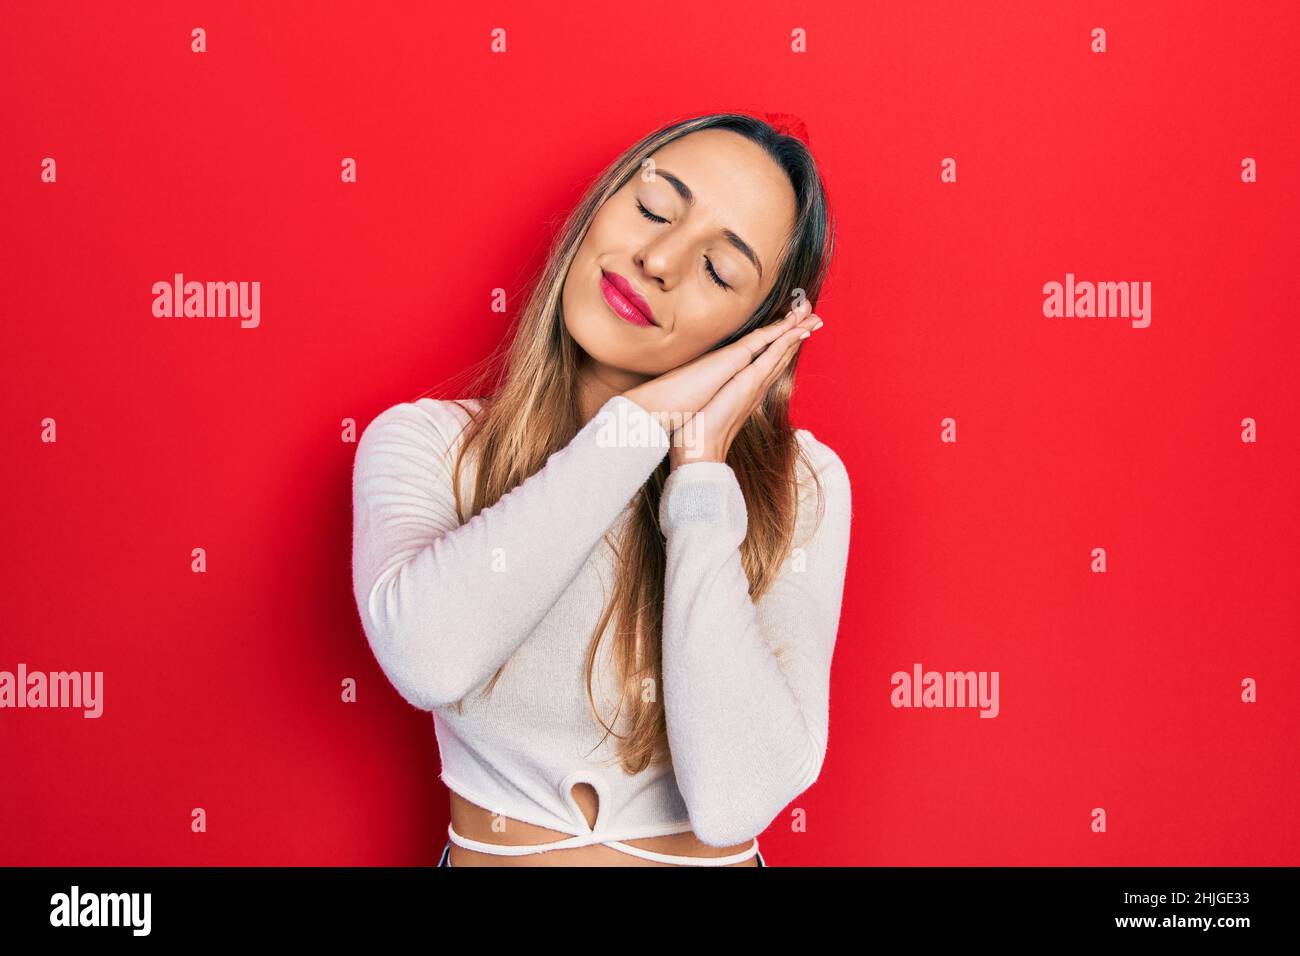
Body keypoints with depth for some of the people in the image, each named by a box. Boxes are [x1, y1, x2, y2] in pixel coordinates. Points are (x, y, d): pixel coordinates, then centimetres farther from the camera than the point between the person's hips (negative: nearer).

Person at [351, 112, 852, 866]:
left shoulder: (797, 486, -8)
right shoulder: (424, 443, -5)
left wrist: (701, 468, -17)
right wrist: (646, 417, -19)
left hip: (701, 855, 0)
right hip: (486, 851, 1)